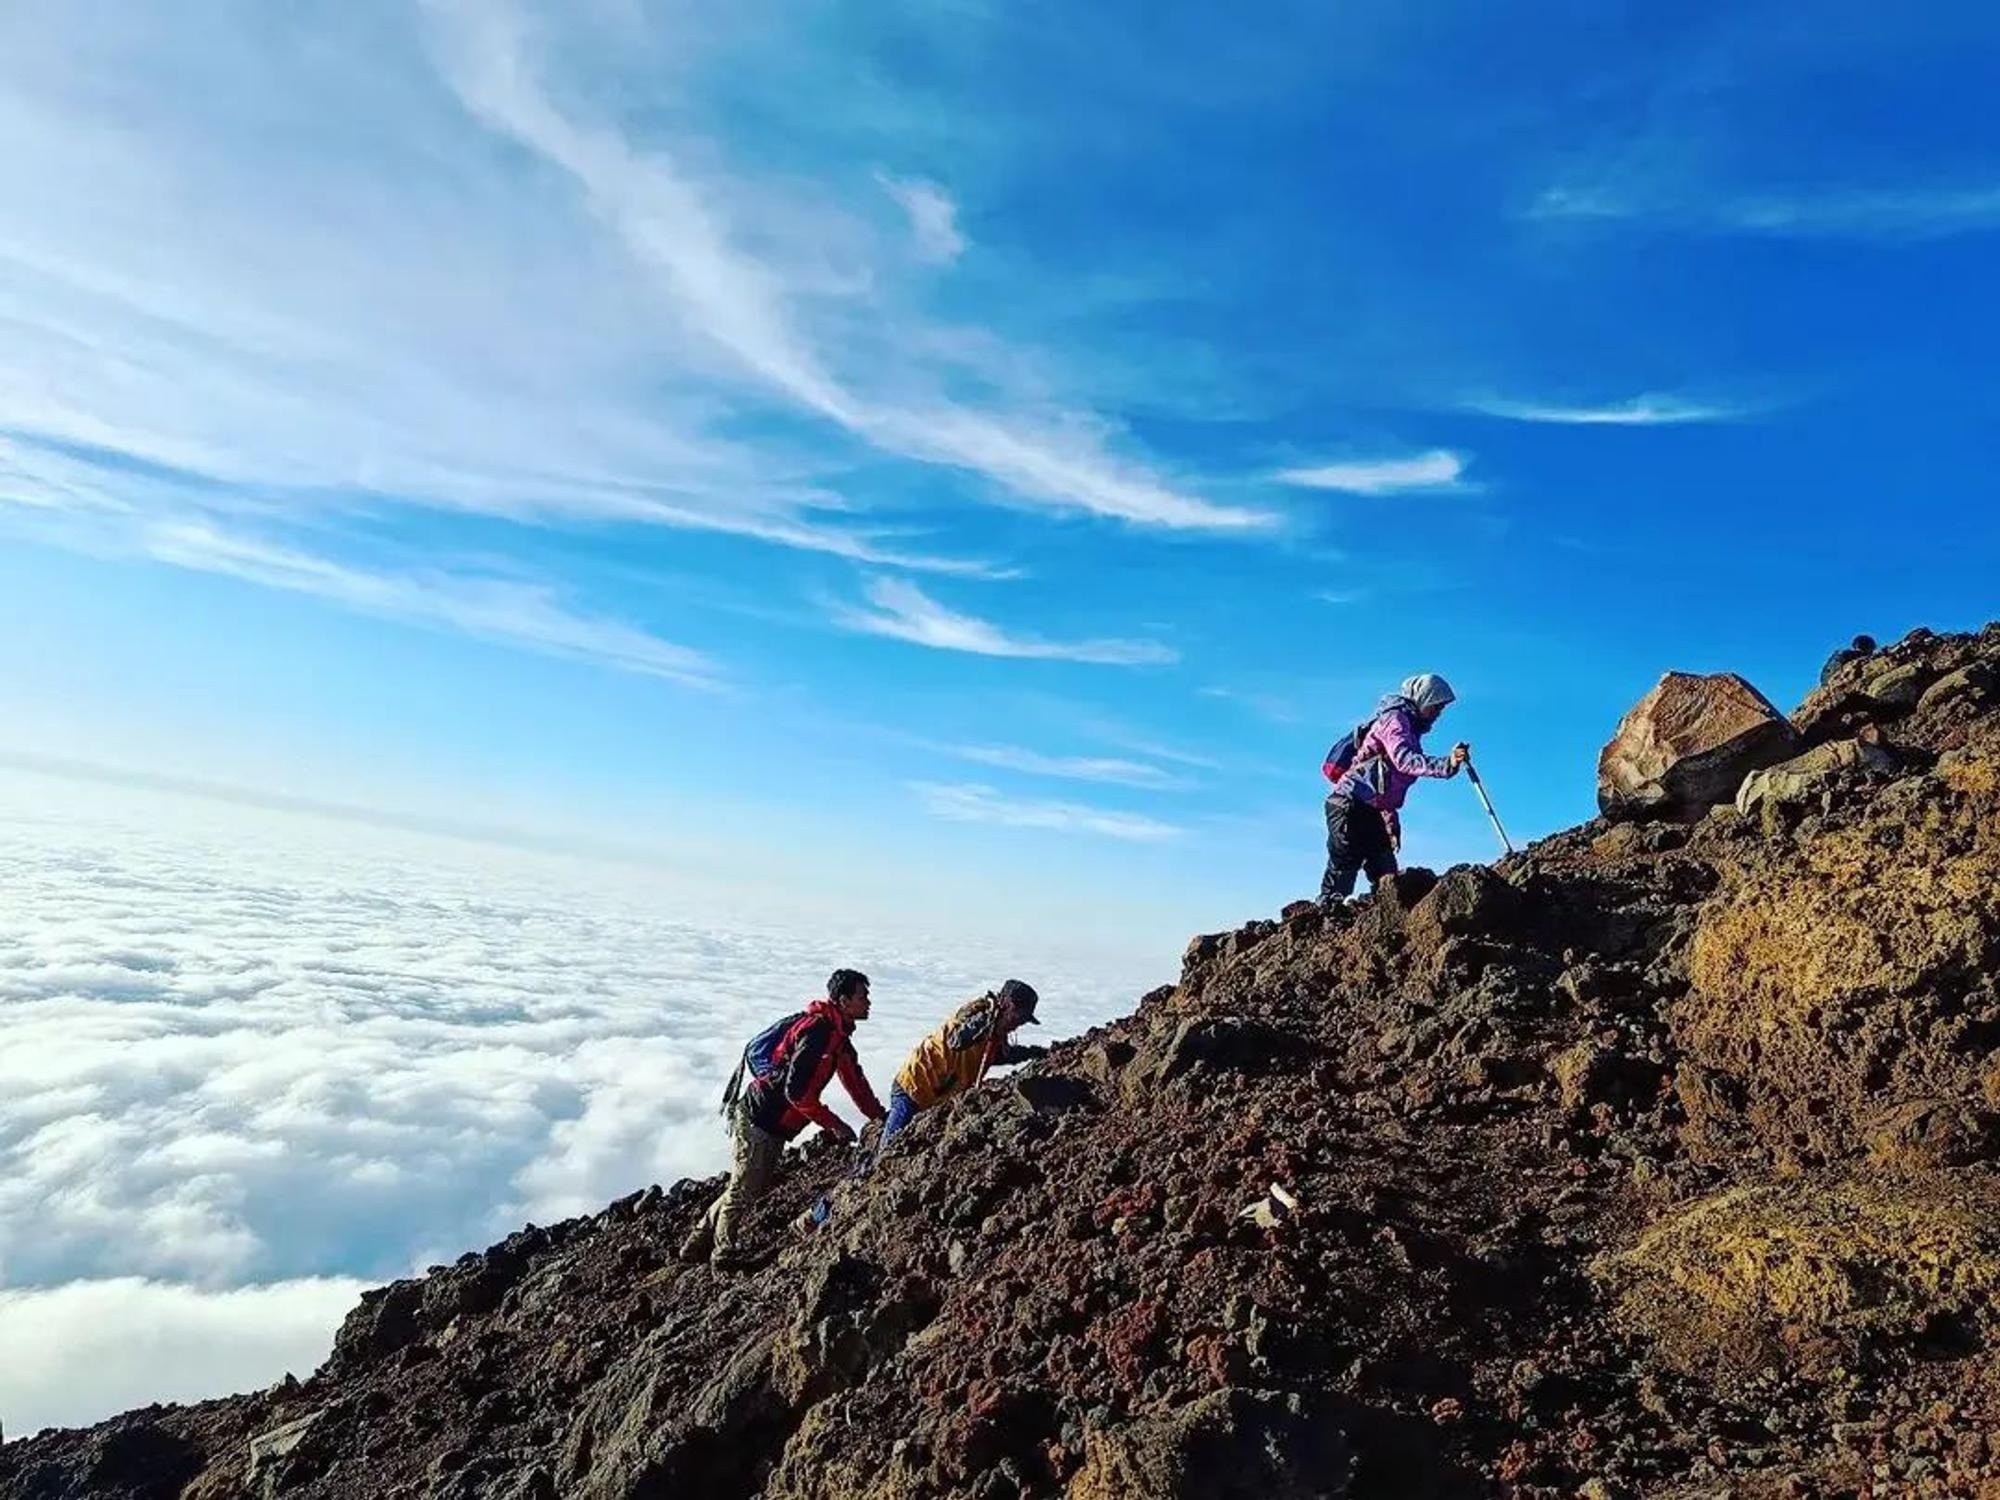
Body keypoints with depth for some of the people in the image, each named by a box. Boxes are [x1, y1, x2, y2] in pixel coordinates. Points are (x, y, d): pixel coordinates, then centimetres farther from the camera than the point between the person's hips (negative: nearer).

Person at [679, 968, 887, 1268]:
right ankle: (724, 1250, 21)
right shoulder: (817, 1030, -25)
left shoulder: (838, 1034, 8)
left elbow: (855, 1080, 16)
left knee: (758, 1187, 18)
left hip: (775, 1127, 10)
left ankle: (698, 1244, 31)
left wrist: (881, 1117, 13)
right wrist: (834, 1125, -20)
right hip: (756, 1121, -10)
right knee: (744, 1189, 3)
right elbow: (796, 1092, -28)